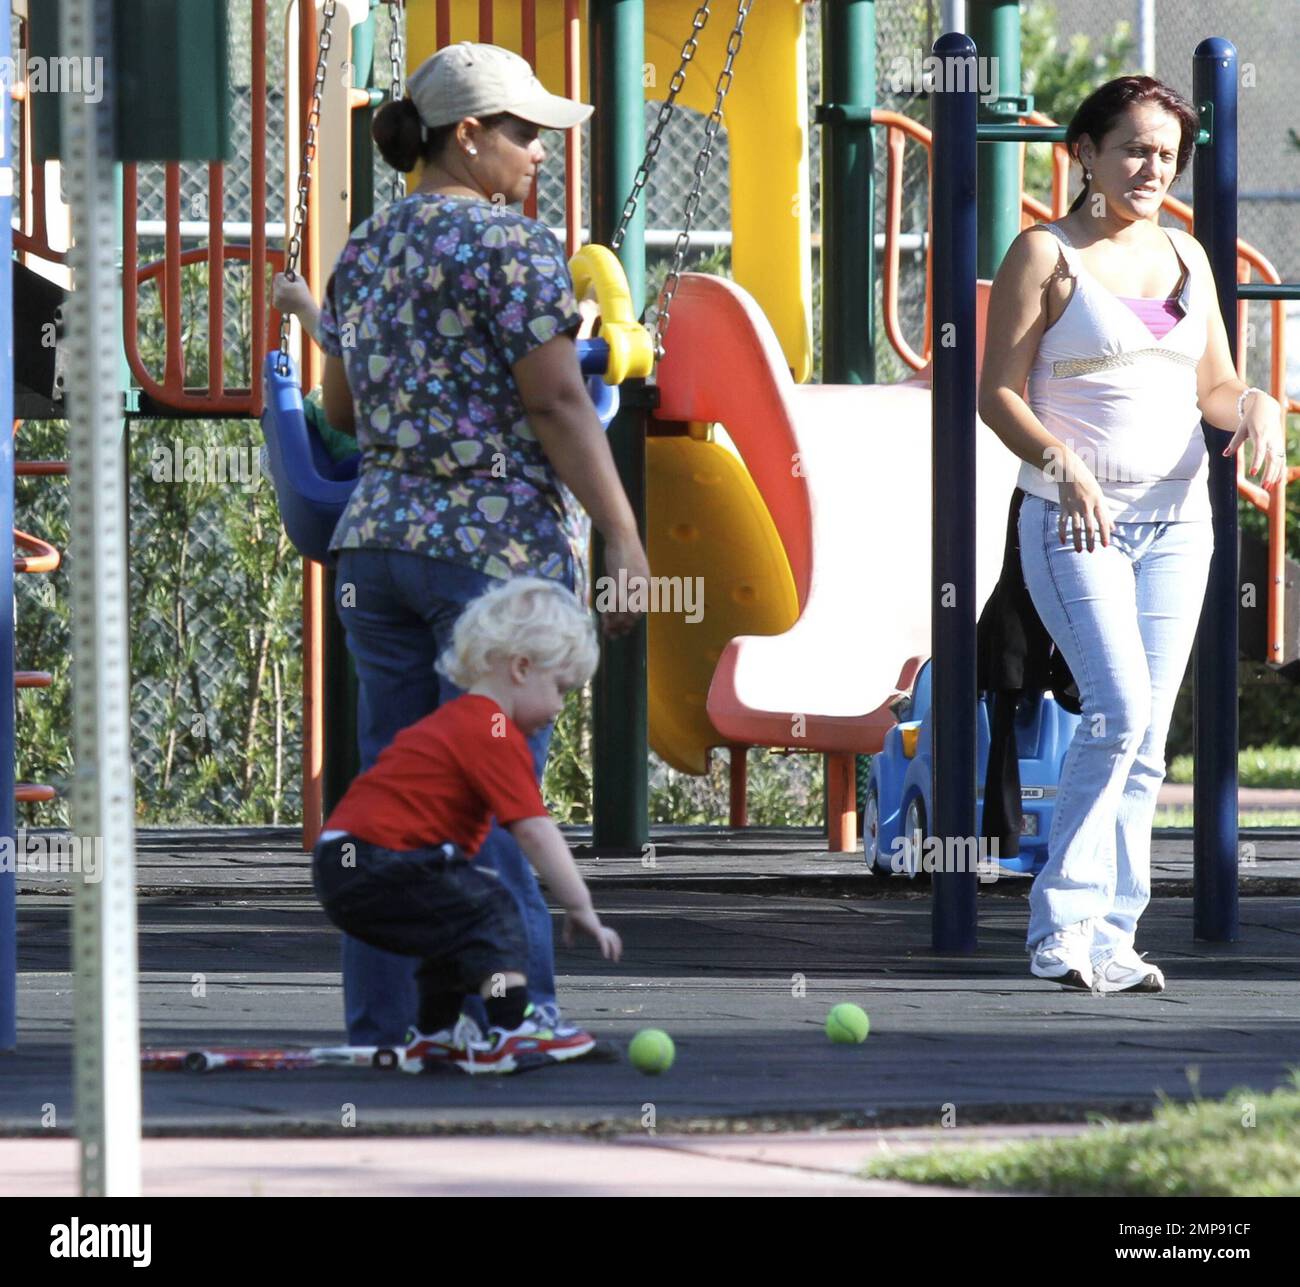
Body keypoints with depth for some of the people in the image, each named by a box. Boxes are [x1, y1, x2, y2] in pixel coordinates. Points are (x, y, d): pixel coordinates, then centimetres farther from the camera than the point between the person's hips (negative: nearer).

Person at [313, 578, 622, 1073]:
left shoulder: (455, 721, 23)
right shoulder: (494, 736, -11)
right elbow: (534, 831, -16)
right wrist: (581, 909, -14)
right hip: (374, 867, -10)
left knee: (461, 916, 23)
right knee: (490, 907, -11)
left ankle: (433, 1034, 31)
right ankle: (509, 1033, -21)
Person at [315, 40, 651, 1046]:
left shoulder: (364, 253, 13)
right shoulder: (512, 247, -10)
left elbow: (342, 408, 20)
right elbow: (558, 405, -15)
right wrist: (624, 541, -13)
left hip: (377, 540, 7)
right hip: (496, 545, -7)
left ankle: (381, 1021, 9)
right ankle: (515, 1016, -4)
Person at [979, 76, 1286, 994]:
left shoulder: (1185, 257, 13)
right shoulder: (1047, 255, -3)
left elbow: (1212, 386, 17)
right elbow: (999, 392, -7)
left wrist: (1254, 406, -6)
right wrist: (1062, 466, -23)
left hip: (1176, 518, 6)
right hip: (1074, 522, -6)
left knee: (1147, 737, 3)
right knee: (1120, 711, -19)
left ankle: (1111, 936, 6)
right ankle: (1061, 923, -13)